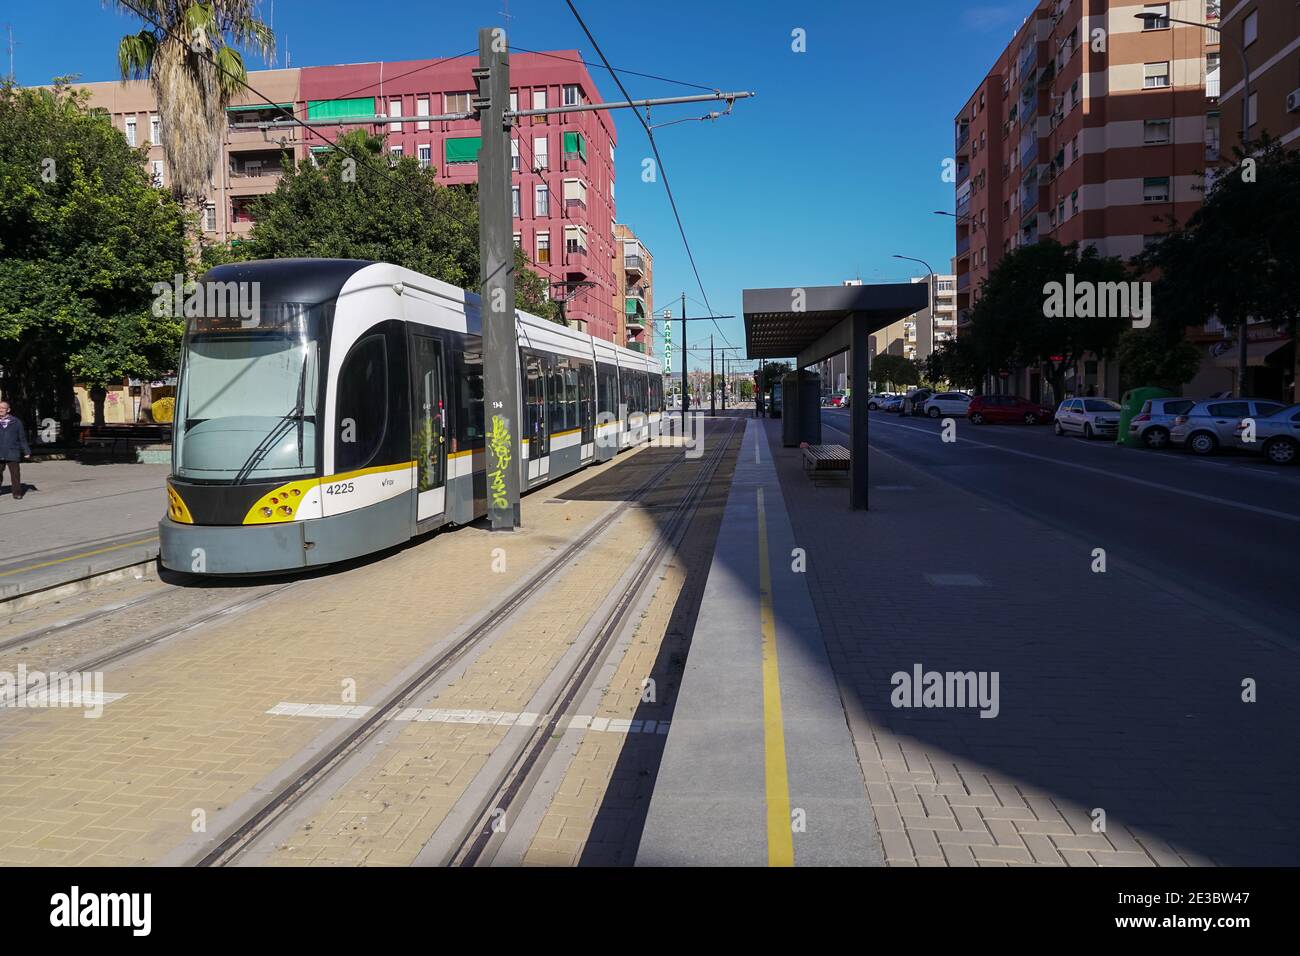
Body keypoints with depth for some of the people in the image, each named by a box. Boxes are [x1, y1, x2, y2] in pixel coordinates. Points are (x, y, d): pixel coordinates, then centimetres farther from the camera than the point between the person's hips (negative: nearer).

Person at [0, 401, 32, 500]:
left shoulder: (16, 422, 4)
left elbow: (22, 438, 7)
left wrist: (27, 451, 7)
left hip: (13, 454, -2)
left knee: (15, 474, 0)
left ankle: (17, 493, 8)